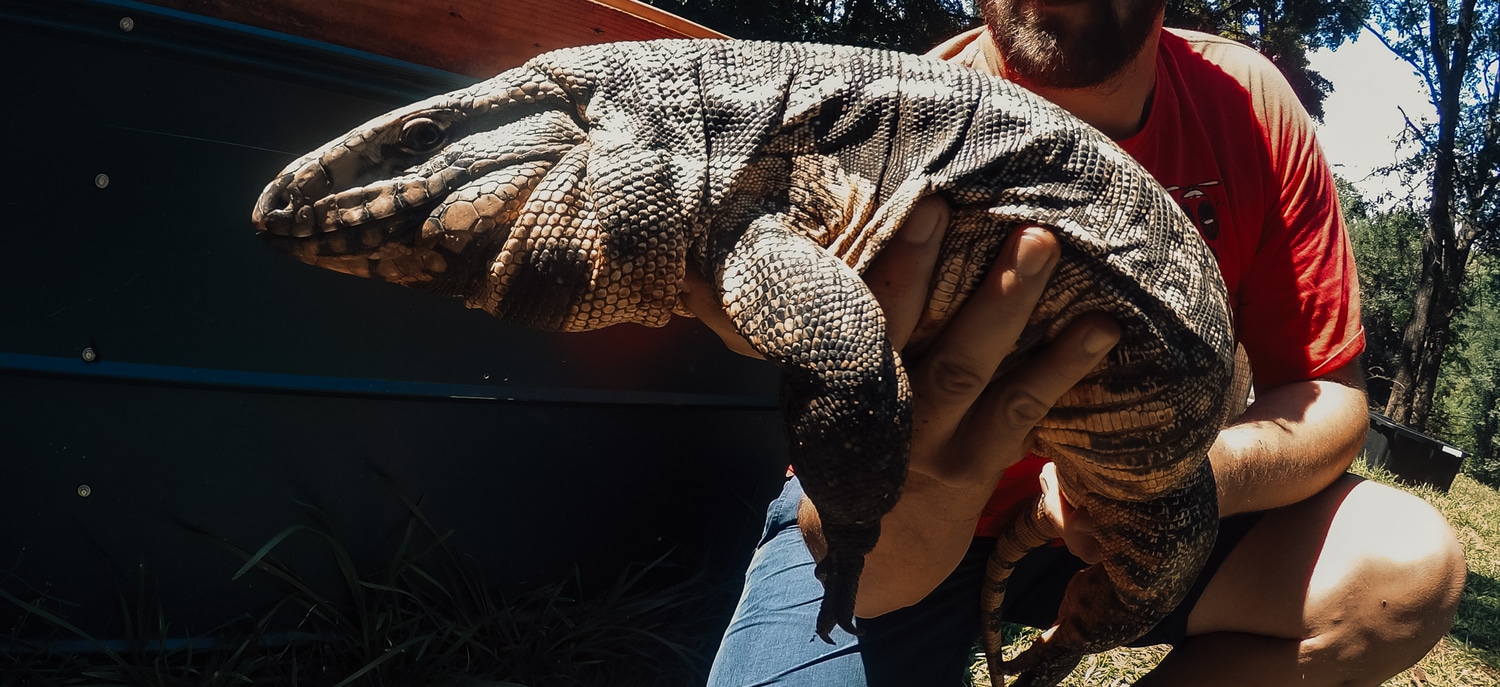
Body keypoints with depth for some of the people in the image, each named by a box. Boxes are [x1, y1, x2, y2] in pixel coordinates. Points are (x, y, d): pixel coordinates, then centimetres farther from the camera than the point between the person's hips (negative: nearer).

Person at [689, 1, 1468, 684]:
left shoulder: (1246, 104, -12)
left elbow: (1327, 397, -8)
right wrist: (929, 477, -53)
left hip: (1124, 517, 4)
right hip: (898, 538, -3)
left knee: (1407, 567, -16)